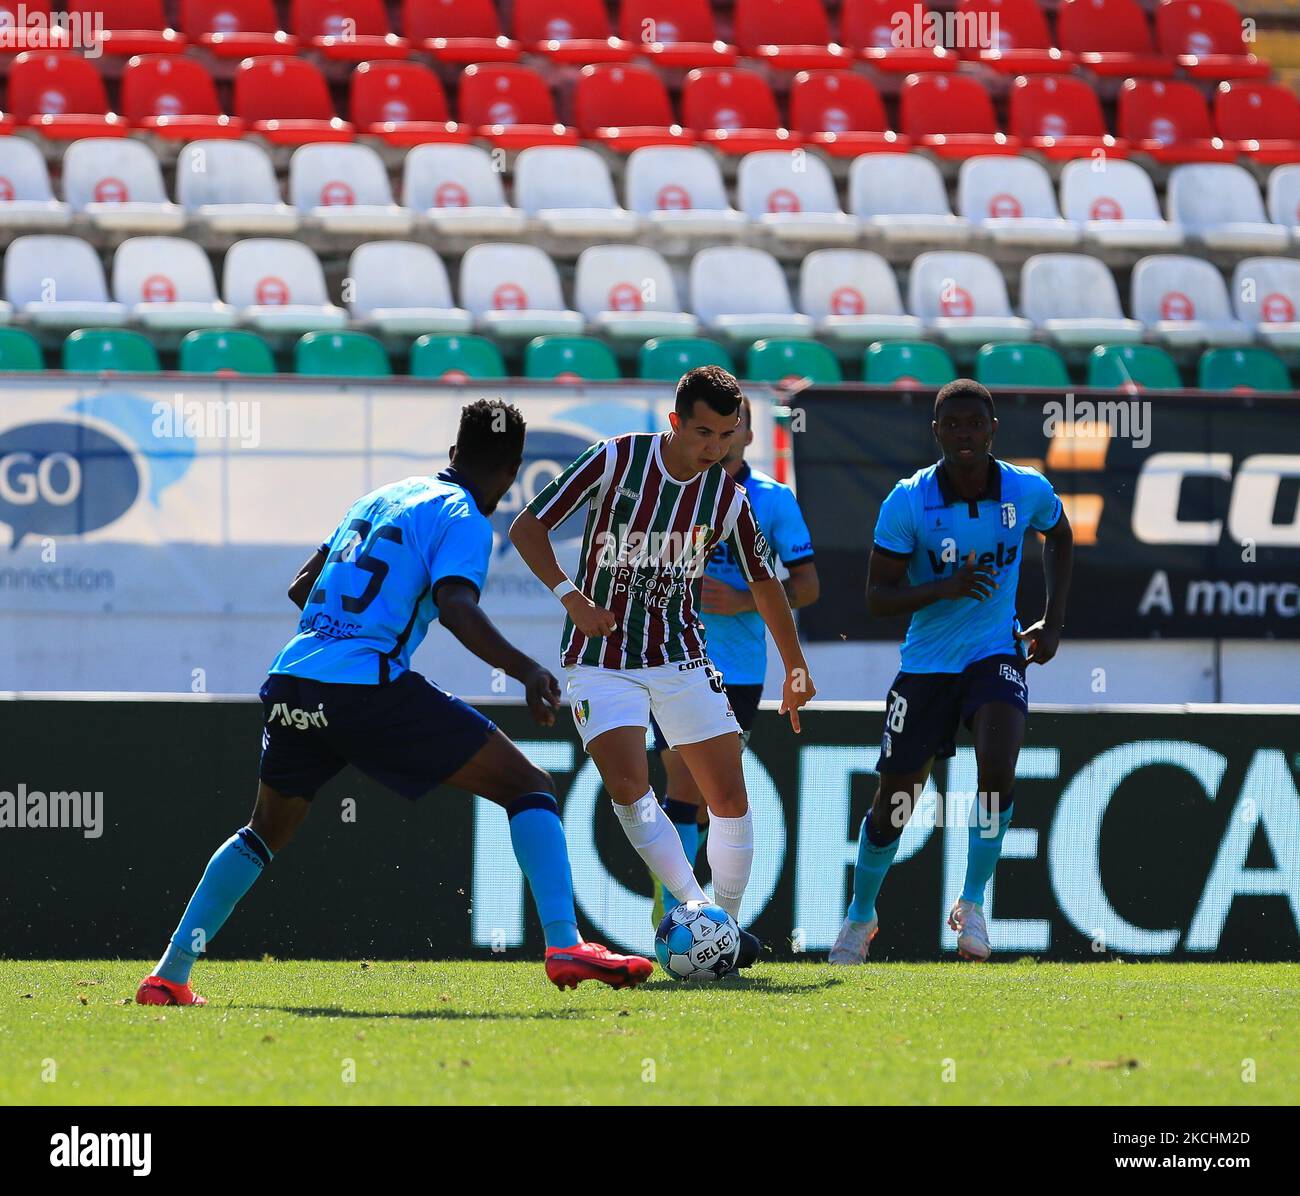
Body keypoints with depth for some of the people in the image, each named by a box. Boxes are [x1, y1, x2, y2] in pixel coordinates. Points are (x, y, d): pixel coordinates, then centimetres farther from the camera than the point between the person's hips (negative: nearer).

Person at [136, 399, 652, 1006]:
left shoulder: (380, 498, 24)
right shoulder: (462, 518, 2)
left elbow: (301, 587, 30)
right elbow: (455, 606, -17)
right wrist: (527, 671, -21)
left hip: (290, 682, 7)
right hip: (370, 686, -7)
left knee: (266, 832, 28)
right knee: (528, 788, 0)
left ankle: (169, 975, 22)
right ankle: (564, 947, -15)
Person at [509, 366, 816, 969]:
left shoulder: (726, 499, -3)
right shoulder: (615, 460, -12)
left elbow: (764, 582, 13)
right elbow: (527, 527, -8)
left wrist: (796, 670, 19)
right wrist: (570, 595, -21)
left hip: (681, 659, 3)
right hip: (601, 662, -3)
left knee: (730, 797, -3)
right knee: (629, 786, -23)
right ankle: (696, 907, -26)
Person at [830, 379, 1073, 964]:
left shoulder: (1029, 492, -7)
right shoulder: (907, 502, -14)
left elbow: (1059, 537, 18)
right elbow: (876, 597, -12)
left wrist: (1053, 622, 9)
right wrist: (946, 588, -28)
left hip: (996, 654, 0)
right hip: (925, 664, 0)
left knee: (997, 767, -26)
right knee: (893, 803, 5)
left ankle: (972, 905, -8)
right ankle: (859, 916, 30)